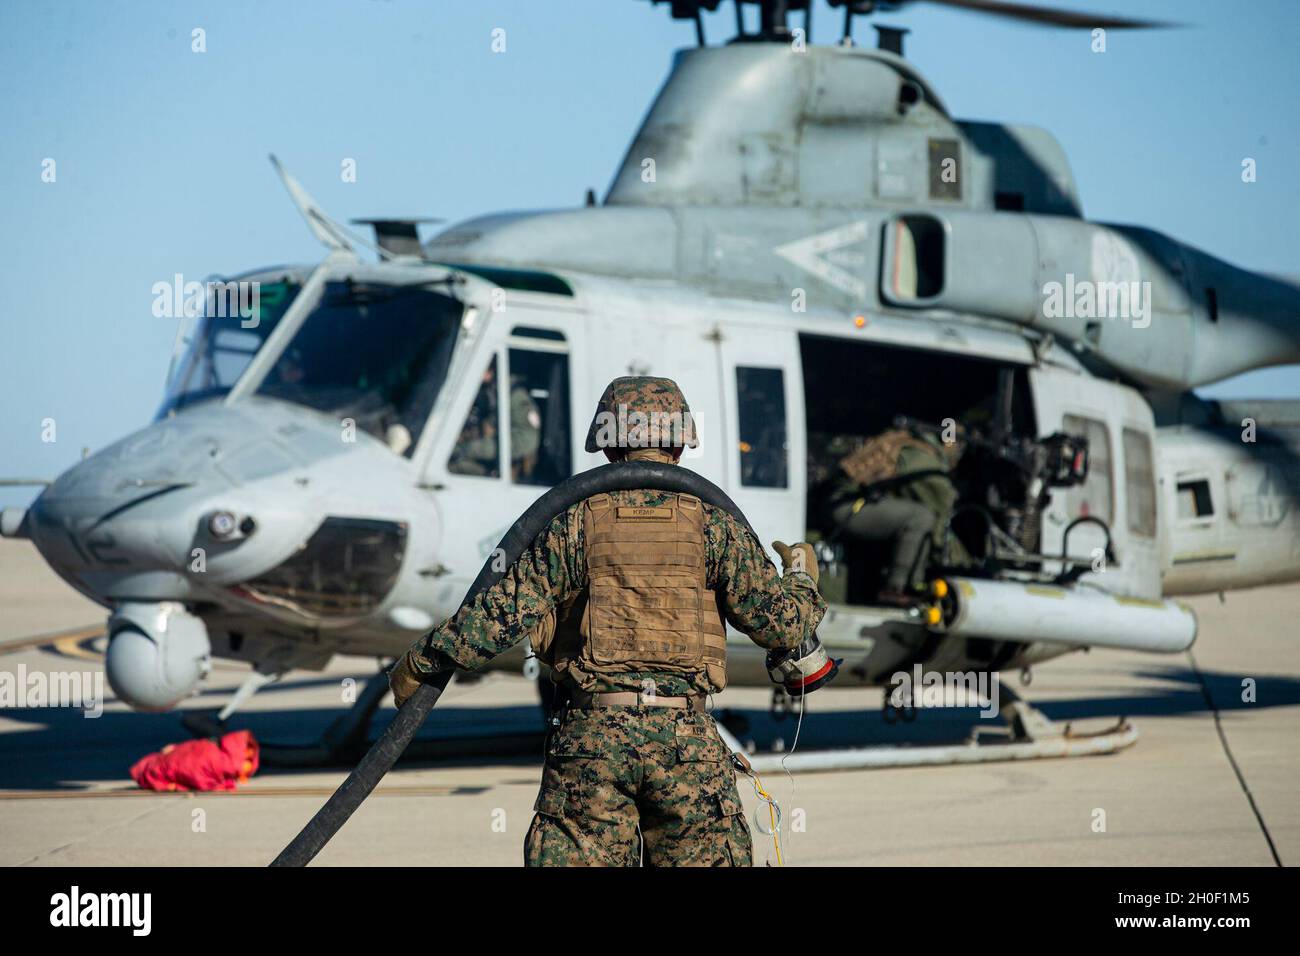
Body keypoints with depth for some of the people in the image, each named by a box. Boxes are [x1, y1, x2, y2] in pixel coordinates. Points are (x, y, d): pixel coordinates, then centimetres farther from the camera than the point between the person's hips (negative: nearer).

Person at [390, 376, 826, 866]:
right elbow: (781, 623, 1)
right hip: (685, 734, 0)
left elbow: (505, 614, -3)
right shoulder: (712, 524, 2)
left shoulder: (576, 522, 2)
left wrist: (421, 660, 9)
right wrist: (803, 580, 24)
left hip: (592, 733, 0)